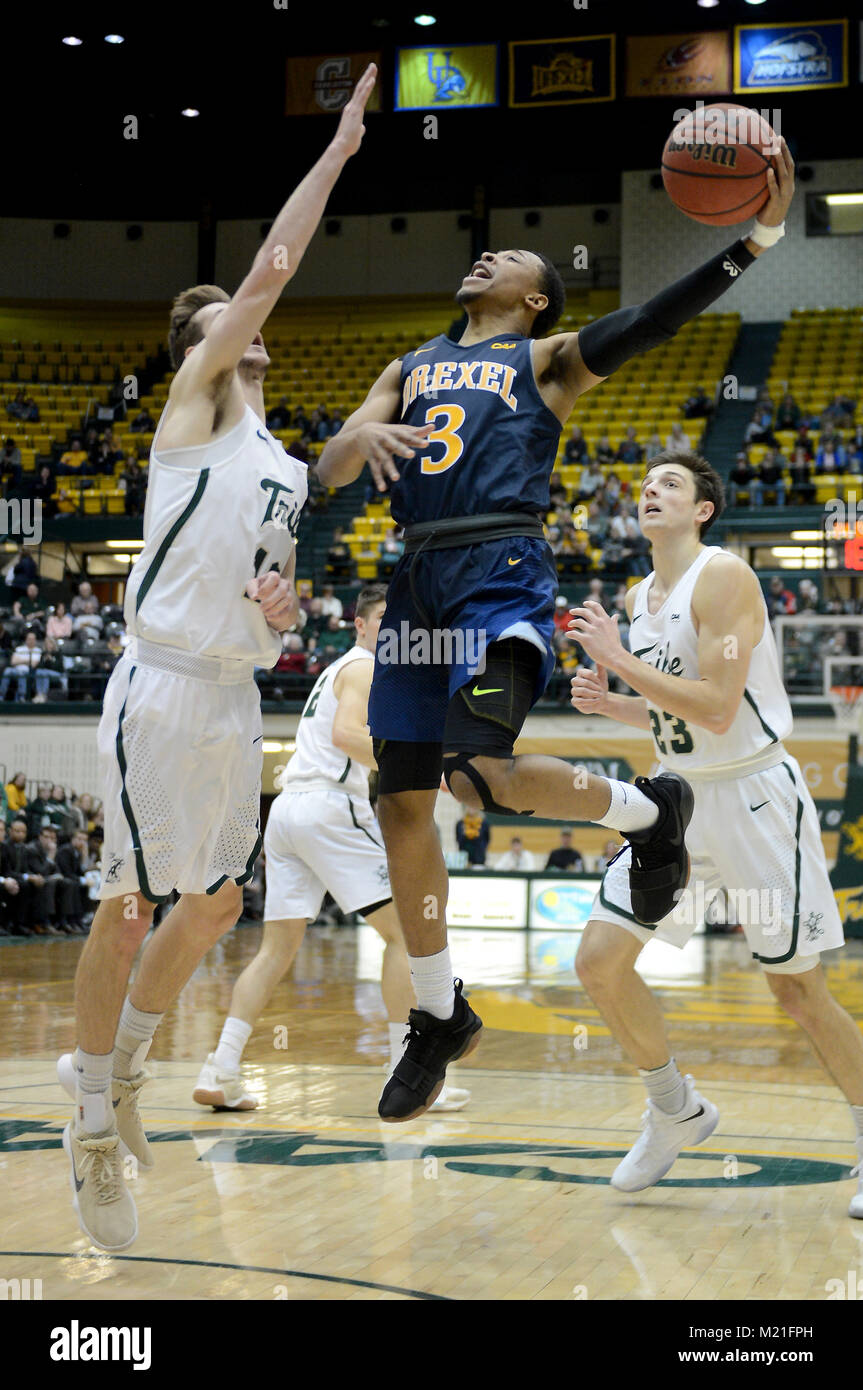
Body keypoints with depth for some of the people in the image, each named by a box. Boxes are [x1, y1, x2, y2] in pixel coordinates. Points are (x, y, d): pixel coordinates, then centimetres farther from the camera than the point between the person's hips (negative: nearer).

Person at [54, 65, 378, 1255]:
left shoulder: (287, 470, 18)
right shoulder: (192, 406, -2)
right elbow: (273, 268, -10)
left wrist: (287, 608, 0)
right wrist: (338, 150, -6)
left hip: (239, 699, 8)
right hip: (164, 693, -7)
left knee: (216, 904, 12)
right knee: (132, 906, -3)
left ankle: (124, 1064, 31)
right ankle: (92, 1121, 7)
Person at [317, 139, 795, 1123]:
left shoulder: (550, 358, 11)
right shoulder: (410, 368, 24)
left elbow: (652, 322, -6)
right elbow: (327, 475, 15)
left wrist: (754, 239, -19)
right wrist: (361, 436, -10)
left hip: (502, 575, -5)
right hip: (418, 581, 6)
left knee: (481, 774, -24)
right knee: (403, 804, 5)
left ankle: (650, 812, 5)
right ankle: (439, 1017, 20)